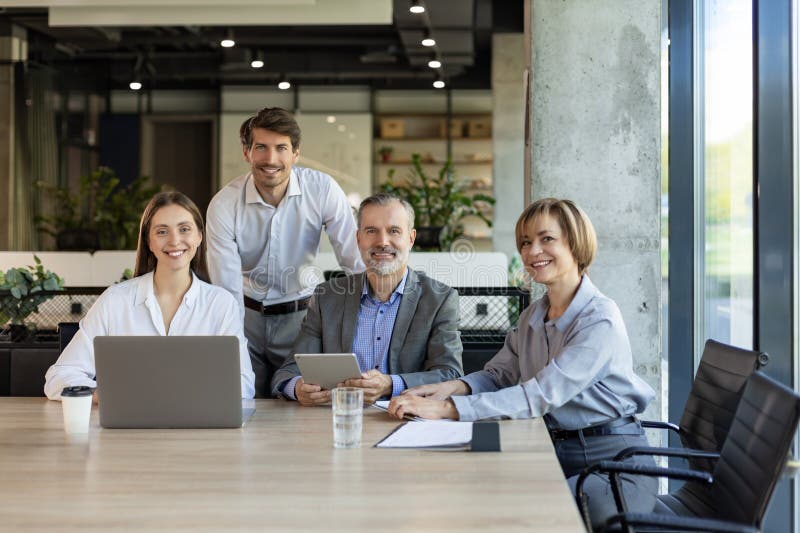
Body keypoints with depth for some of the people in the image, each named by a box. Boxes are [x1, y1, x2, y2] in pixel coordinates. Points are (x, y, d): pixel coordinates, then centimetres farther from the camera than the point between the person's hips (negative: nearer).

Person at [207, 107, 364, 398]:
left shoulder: (323, 190, -15)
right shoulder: (224, 205, -15)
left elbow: (356, 262, -13)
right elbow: (228, 290, -16)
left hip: (303, 313, 0)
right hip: (249, 315, 0)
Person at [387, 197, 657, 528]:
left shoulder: (600, 320, -16)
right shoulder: (532, 317, 12)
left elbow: (541, 395, -25)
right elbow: (498, 375, 12)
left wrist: (447, 408, -30)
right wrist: (454, 387, -13)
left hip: (611, 458, -6)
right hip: (553, 450, 6)